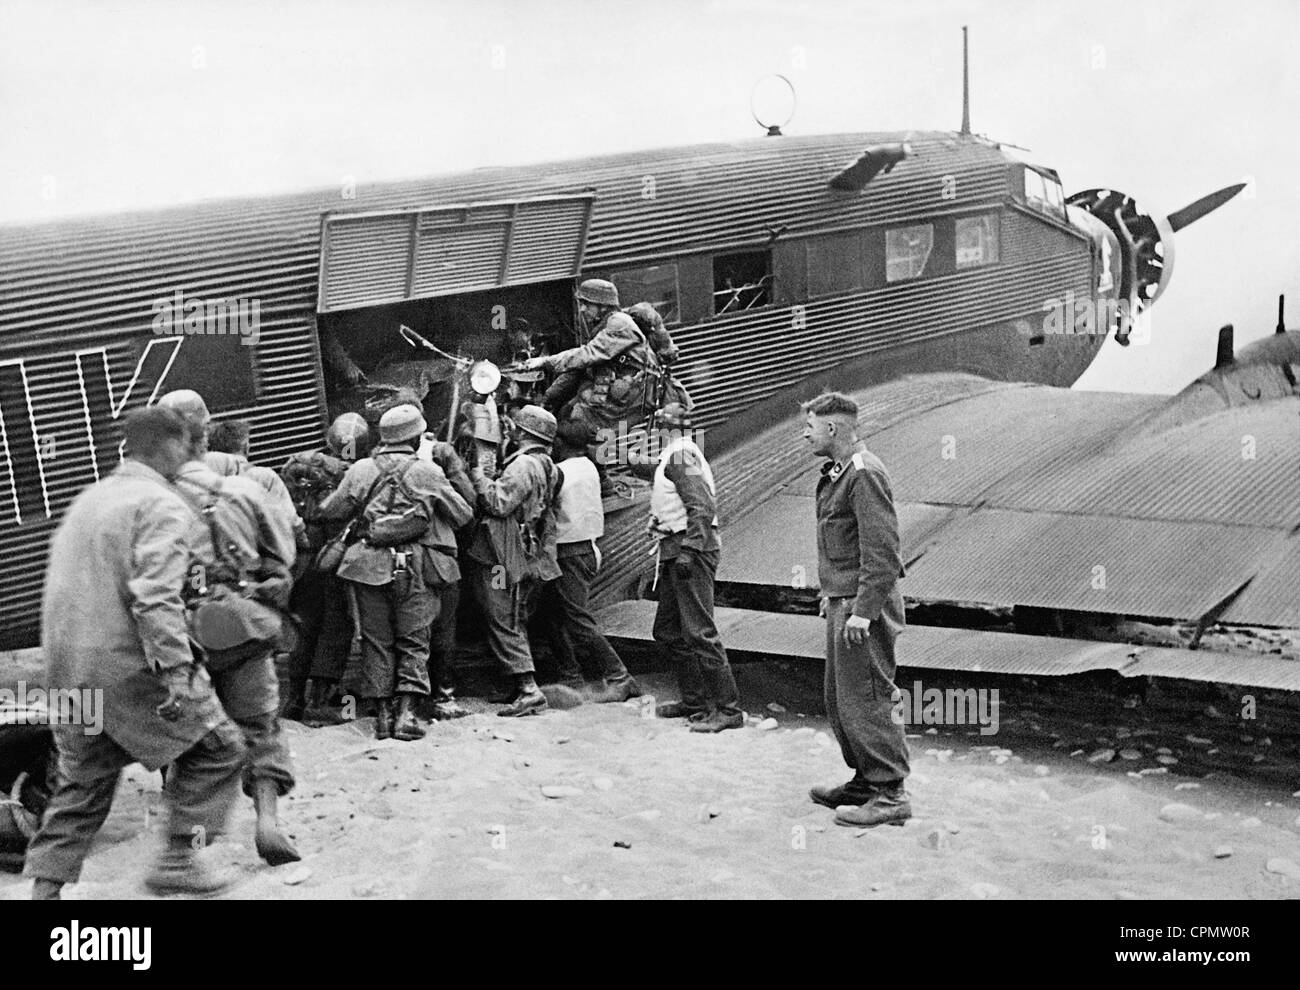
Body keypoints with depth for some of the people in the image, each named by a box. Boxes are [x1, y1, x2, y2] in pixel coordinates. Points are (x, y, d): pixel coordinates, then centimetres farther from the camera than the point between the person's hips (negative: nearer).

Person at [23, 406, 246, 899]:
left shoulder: (88, 499, 16)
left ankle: (45, 887, 17)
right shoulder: (162, 505, -11)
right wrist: (177, 670, -27)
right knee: (216, 747, 7)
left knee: (82, 782, 19)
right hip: (128, 666, -8)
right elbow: (156, 596, -23)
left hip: (68, 669, 8)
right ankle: (179, 859, 6)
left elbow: (64, 583, 20)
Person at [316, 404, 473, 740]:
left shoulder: (360, 471, 1)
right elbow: (463, 515, 4)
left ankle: (382, 714, 12)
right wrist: (442, 492, 23)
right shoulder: (427, 472, -4)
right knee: (414, 641, 6)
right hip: (414, 565, -2)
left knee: (377, 640, 11)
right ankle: (406, 713, -3)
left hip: (370, 565, 2)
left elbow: (331, 511, 9)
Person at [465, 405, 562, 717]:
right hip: (526, 556, 10)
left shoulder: (524, 465, -16)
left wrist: (476, 472, -13)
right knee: (514, 622, 16)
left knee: (502, 623, -8)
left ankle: (528, 689, -13)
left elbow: (499, 504, -22)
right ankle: (524, 687, 18)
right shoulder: (544, 466, 15)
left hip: (503, 558, -10)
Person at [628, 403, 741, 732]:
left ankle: (728, 709, -11)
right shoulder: (672, 457, 18)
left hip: (692, 547, -10)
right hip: (675, 551, 10)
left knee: (699, 631, -12)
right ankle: (695, 702, 23)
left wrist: (689, 551, -26)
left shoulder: (681, 455, -11)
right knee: (667, 630, 15)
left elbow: (702, 506, -21)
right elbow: (654, 469, 43)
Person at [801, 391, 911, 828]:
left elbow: (882, 551, -22)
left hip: (863, 608, -11)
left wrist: (863, 610, -24)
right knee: (838, 700, 16)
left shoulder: (865, 475, -18)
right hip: (842, 603, 11)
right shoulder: (837, 473, 15)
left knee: (865, 700, -6)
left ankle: (890, 794, 1)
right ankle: (864, 781, 27)